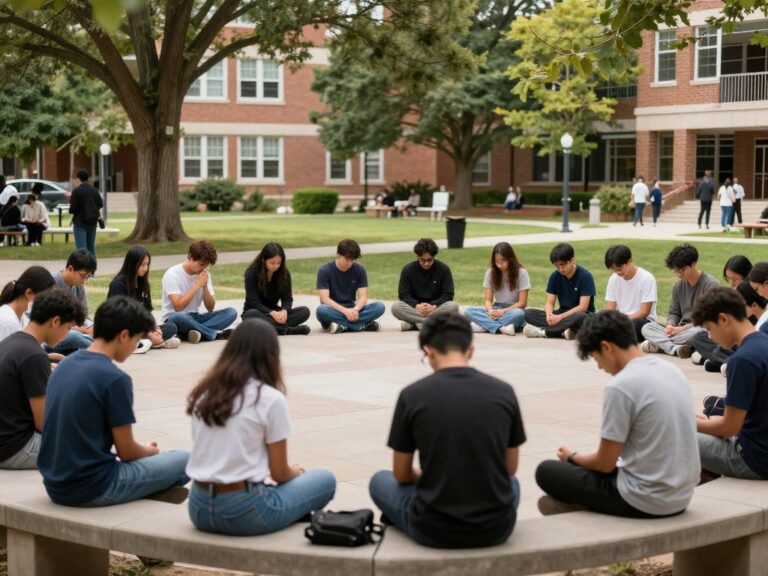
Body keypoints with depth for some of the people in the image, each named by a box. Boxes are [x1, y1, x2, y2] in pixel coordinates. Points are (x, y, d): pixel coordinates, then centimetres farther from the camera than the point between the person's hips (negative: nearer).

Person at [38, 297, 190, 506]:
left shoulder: (64, 365, 7)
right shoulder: (115, 378, -17)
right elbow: (126, 451, -10)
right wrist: (150, 451, 13)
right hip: (92, 489, -8)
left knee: (141, 455, 31)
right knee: (185, 461, 3)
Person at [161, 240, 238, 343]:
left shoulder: (205, 275, 6)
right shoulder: (172, 275, -12)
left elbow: (210, 308, 3)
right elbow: (178, 307, -22)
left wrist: (205, 286, -12)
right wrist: (197, 285, -19)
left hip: (195, 318, 6)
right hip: (174, 319, -6)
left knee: (231, 312, -16)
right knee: (180, 317, -43)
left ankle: (187, 333, -31)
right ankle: (216, 334, -25)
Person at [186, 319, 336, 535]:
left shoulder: (203, 393, 7)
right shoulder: (271, 399, -10)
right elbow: (280, 474, -3)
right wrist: (295, 472, 21)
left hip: (200, 508, 6)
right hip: (244, 511, -6)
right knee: (325, 480, 15)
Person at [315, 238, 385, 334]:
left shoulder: (359, 270, 3)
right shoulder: (325, 270, -7)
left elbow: (363, 296, -2)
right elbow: (325, 299, -15)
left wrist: (355, 309, -25)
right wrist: (345, 311, -28)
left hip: (351, 309, 3)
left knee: (380, 306, -21)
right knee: (321, 310, -39)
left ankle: (343, 326, -31)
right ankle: (363, 326, -36)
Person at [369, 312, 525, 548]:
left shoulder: (412, 395, -7)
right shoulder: (503, 392, -2)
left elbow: (402, 475, 5)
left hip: (435, 530, -2)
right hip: (496, 528, 2)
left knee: (380, 481, 27)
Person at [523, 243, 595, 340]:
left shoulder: (585, 276, -14)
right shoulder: (555, 276, 0)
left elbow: (583, 307, -19)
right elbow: (550, 302, -2)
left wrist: (560, 317, -28)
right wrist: (549, 315, -26)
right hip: (562, 313, 5)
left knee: (580, 317, -43)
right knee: (529, 313, -17)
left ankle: (543, 331, -31)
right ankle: (563, 331, -33)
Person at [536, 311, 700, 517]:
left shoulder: (621, 386, -19)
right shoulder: (673, 371, 5)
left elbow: (605, 464, -12)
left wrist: (573, 457, 9)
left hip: (645, 500, -8)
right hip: (682, 495, 8)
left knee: (547, 471, 7)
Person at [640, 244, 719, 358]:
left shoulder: (710, 285, -10)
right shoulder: (678, 285, 10)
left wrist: (682, 328, -18)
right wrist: (670, 325, -9)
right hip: (681, 329, 6)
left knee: (695, 333, -41)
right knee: (647, 328, -14)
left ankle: (659, 344, -23)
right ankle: (675, 348, -37)